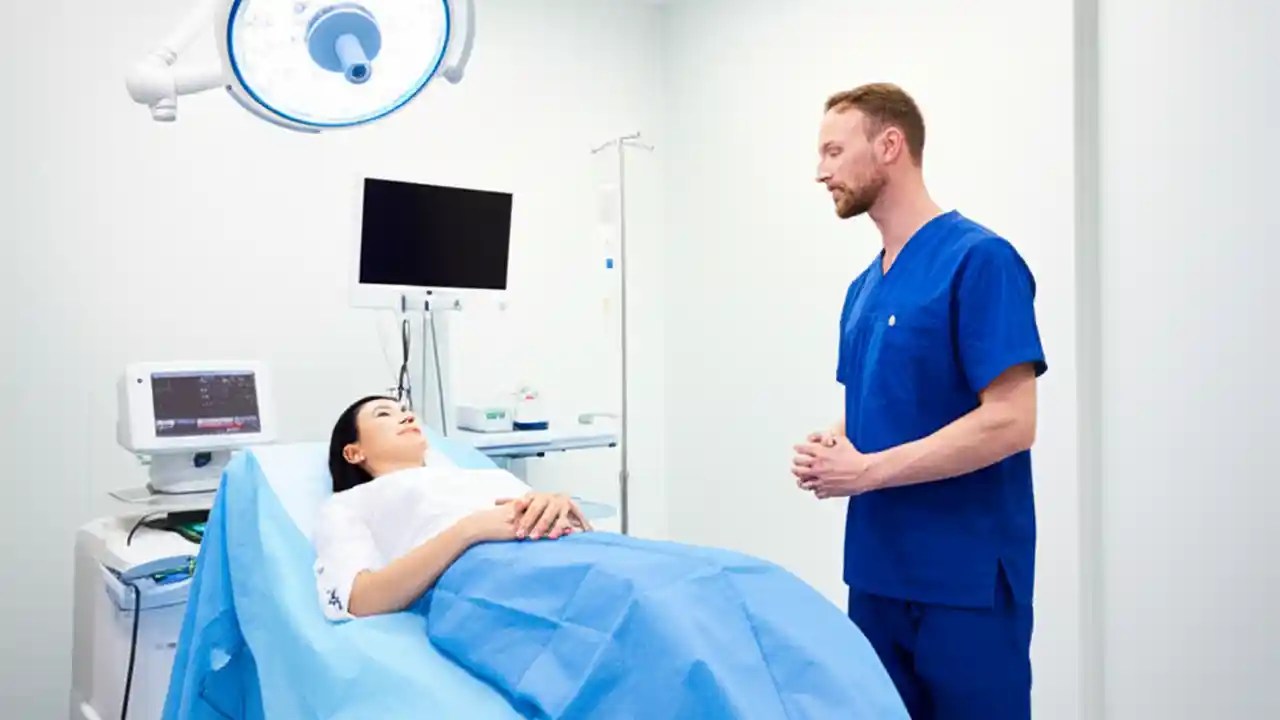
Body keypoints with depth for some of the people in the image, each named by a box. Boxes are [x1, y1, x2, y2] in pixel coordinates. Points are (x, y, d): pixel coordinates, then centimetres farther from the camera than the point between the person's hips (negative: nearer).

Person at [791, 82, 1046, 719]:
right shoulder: (863, 287, 11)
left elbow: (1009, 422, -20)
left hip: (966, 582, -7)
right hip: (875, 575, 7)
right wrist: (830, 447, -3)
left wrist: (866, 470, -18)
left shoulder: (979, 259, -13)